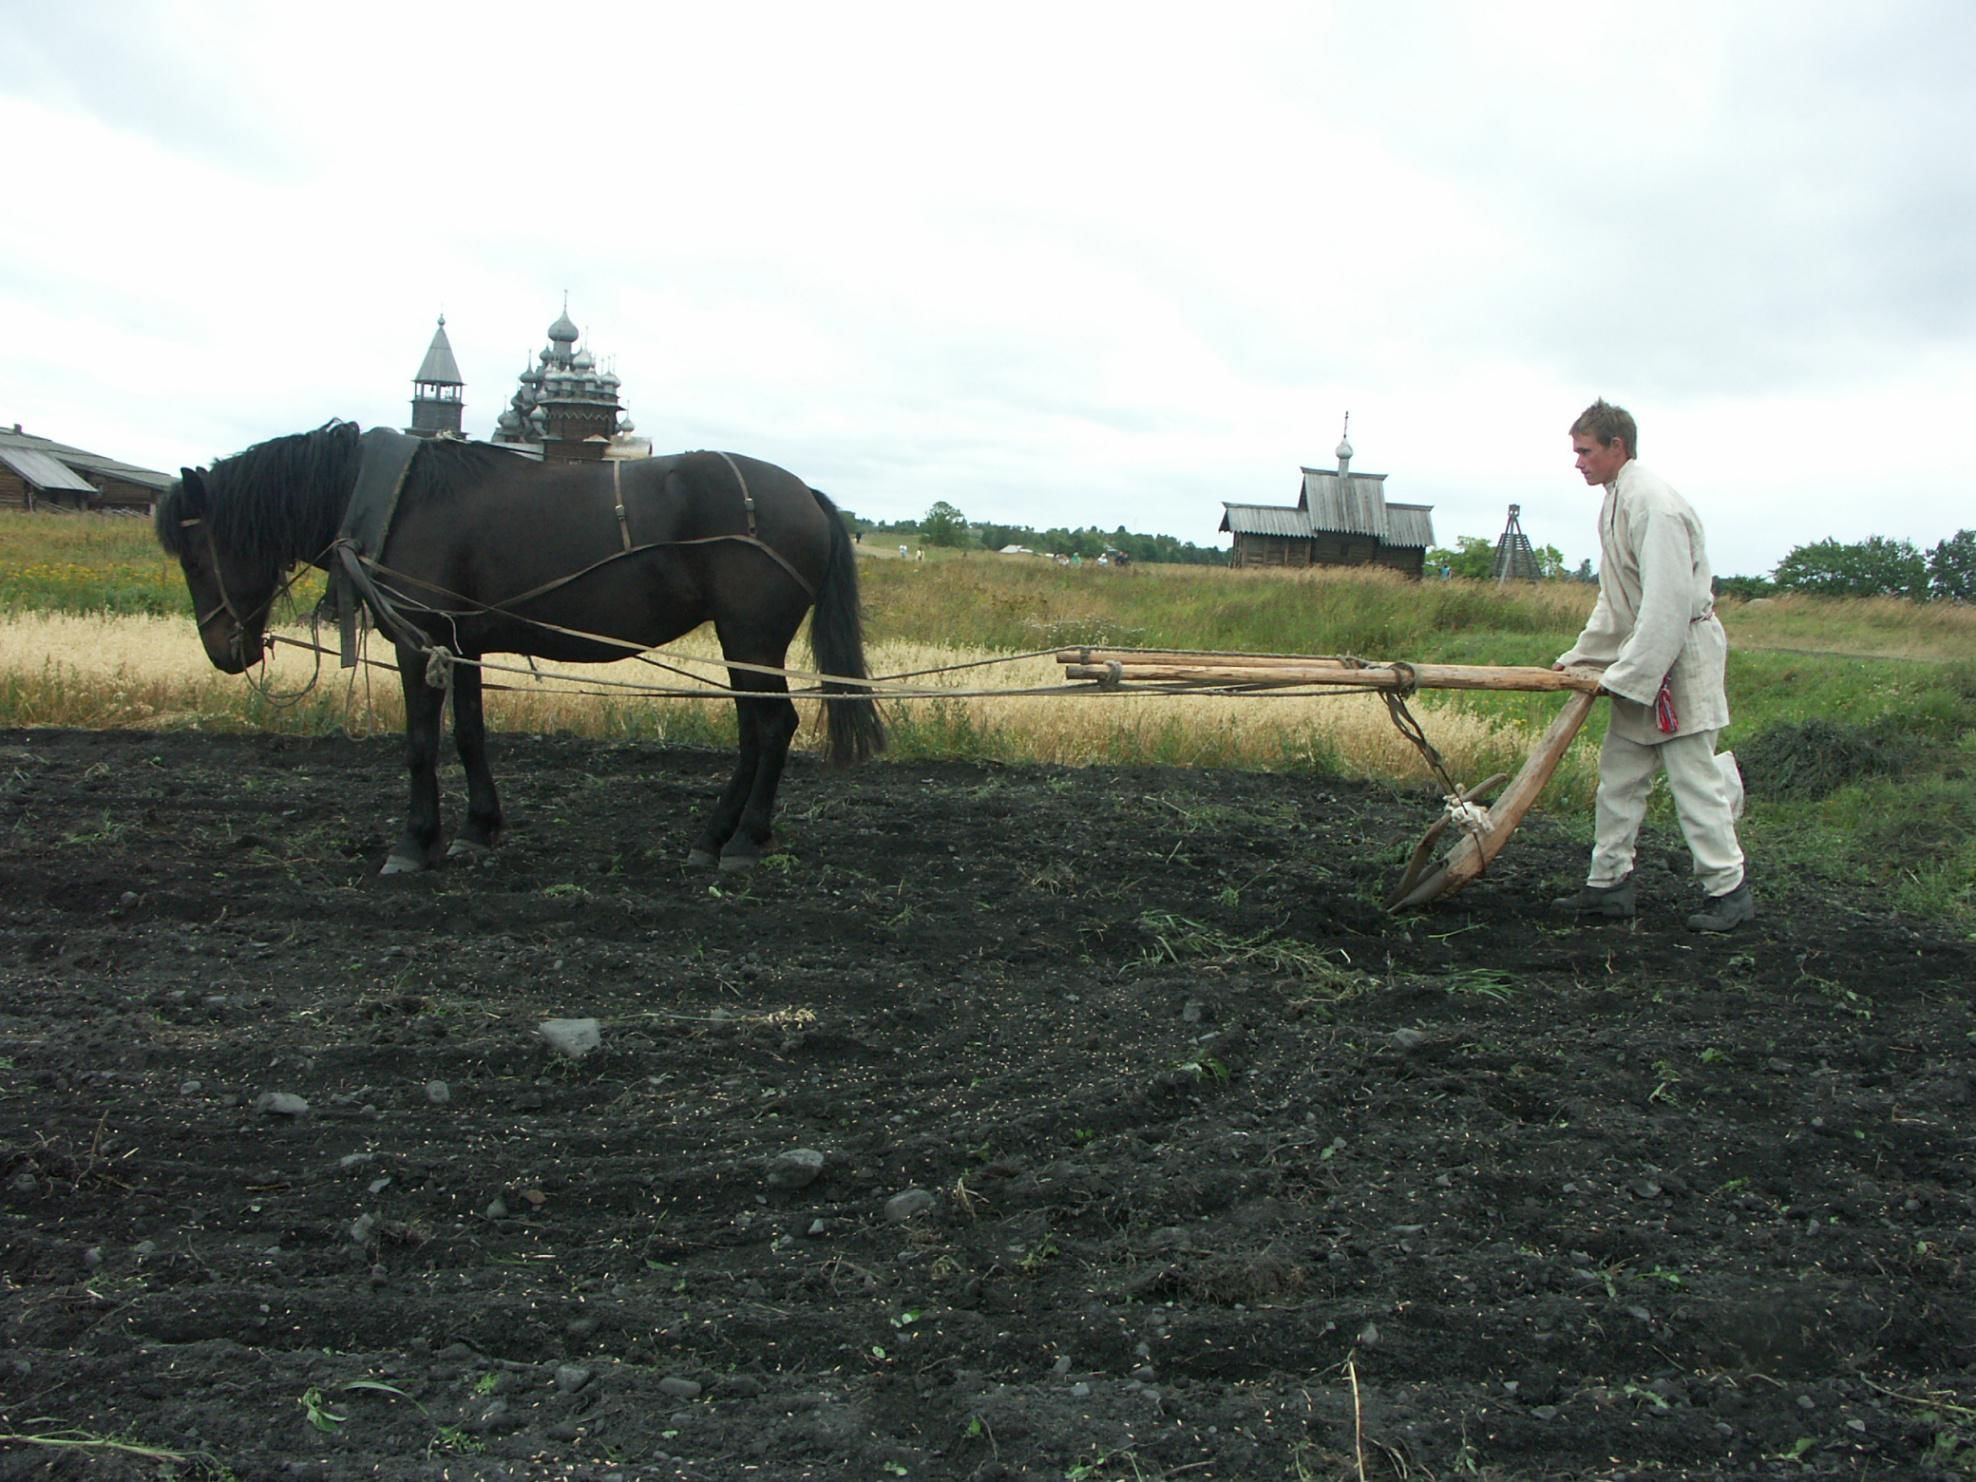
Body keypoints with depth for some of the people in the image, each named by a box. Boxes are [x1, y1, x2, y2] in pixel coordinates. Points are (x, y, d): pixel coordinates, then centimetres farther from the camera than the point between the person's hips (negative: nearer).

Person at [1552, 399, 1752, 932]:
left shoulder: (1653, 503, -20)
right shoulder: (1616, 501, 12)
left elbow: (1669, 600, -24)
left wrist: (1629, 675, -22)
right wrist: (1579, 657, 19)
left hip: (1683, 656, -10)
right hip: (1643, 657, 10)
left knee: (1691, 773, -5)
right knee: (1619, 773, 11)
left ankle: (1729, 889, 6)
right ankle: (1610, 883, 17)